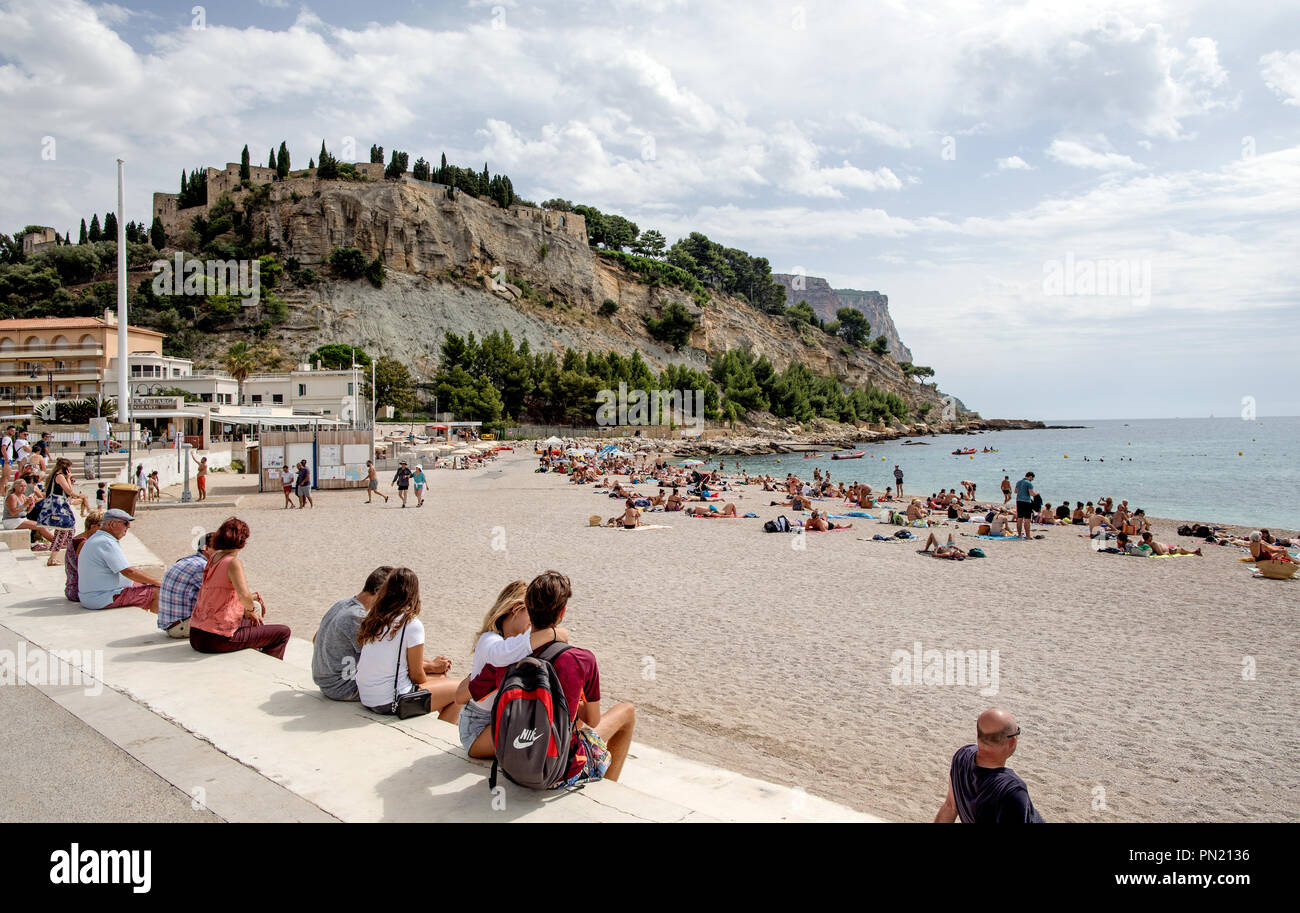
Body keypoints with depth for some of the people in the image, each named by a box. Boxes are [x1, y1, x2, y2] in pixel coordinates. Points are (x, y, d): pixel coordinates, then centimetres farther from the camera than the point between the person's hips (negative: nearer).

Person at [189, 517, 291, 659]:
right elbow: (244, 596, -31)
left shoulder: (214, 558, 9)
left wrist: (254, 596, 14)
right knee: (283, 632, 0)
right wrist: (250, 608, -10)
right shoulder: (233, 563, -16)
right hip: (217, 639, -9)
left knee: (257, 622, 34)